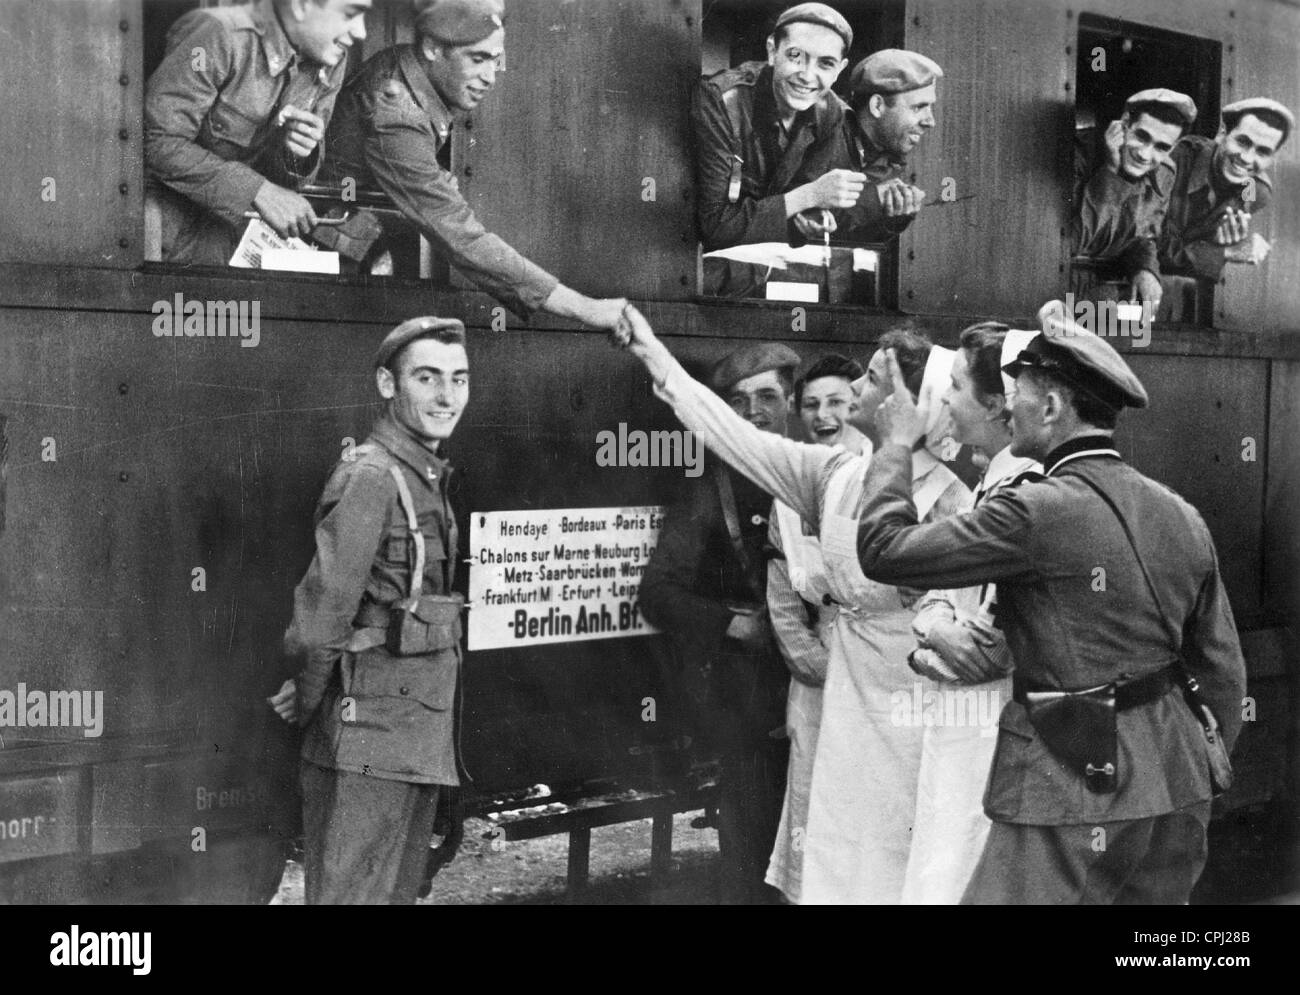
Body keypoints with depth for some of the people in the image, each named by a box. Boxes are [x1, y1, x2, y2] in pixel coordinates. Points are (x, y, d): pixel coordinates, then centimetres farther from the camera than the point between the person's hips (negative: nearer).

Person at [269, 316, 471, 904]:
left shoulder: (428, 476, 13)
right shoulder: (371, 476, -16)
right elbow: (322, 614, -19)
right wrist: (307, 703, -4)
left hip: (419, 740, 9)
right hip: (368, 741, -9)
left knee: (400, 890, 17)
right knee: (352, 892, -2)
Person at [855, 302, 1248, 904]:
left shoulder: (1039, 512, -16)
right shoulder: (1182, 516, 6)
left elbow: (884, 550, -13)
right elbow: (1222, 666, 11)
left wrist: (896, 446, 2)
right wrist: (1205, 766, 24)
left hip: (1076, 786, -7)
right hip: (1177, 788, 8)